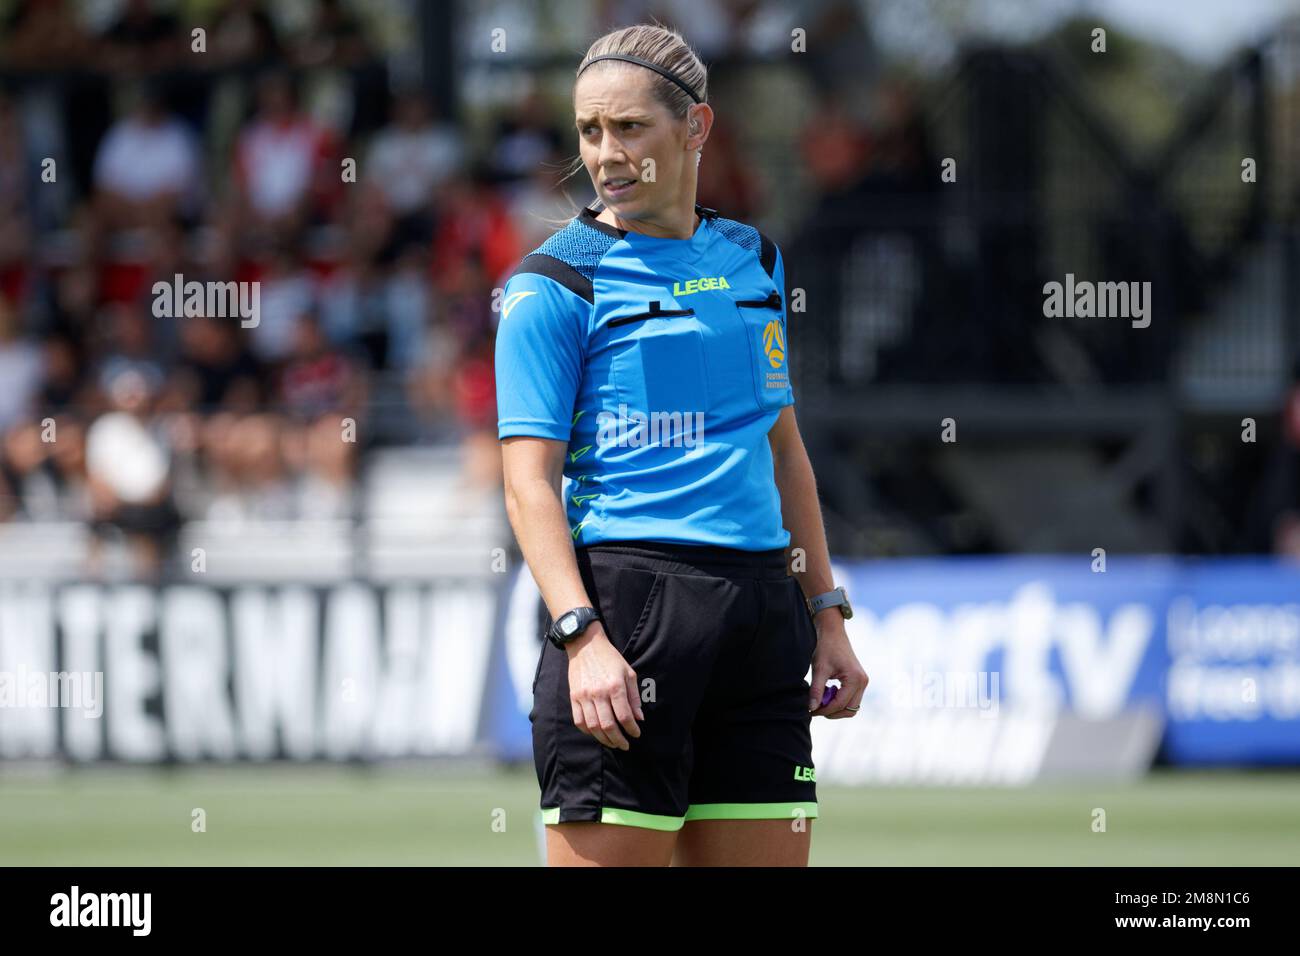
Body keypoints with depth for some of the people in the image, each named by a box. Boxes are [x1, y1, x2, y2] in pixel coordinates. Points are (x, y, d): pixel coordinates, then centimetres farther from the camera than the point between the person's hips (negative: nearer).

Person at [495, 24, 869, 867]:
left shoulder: (753, 260, 16)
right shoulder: (556, 284, -1)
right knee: (607, 859, -11)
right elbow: (530, 481, -7)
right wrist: (581, 635, -20)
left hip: (762, 606, 6)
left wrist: (827, 616, 17)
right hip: (625, 609, -6)